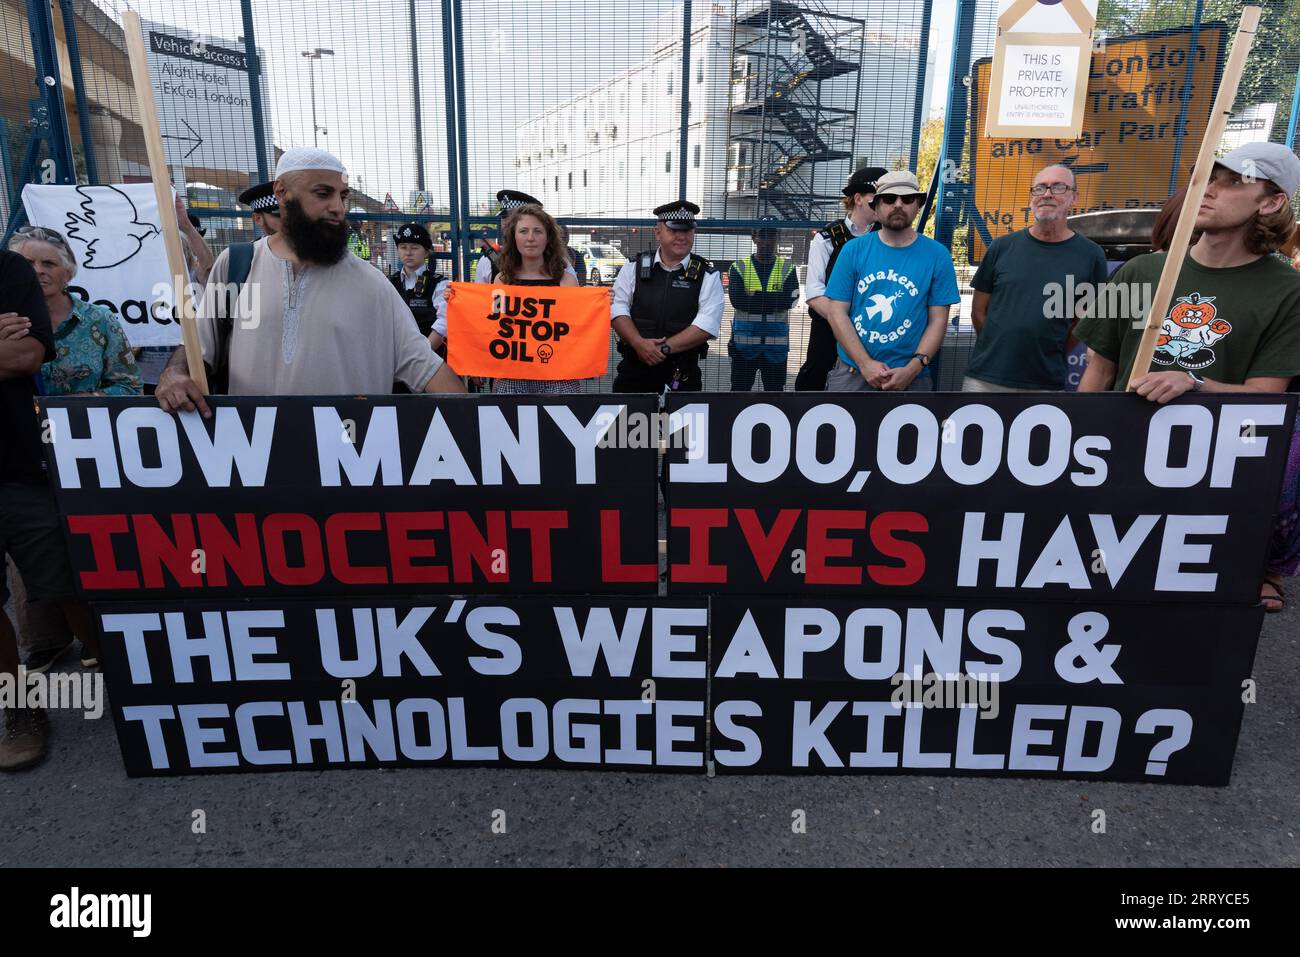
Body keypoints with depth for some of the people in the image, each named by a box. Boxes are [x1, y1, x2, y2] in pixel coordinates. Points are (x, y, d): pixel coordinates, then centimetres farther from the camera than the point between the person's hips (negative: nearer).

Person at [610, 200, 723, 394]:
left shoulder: (707, 275, 2)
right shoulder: (634, 267, 7)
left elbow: (708, 324, -8)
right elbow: (618, 309, 0)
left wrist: (665, 347, -16)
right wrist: (639, 343, -17)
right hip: (634, 370, 1)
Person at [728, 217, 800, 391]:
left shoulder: (787, 268, 5)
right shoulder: (739, 267, 3)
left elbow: (790, 299, -12)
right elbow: (737, 300, -13)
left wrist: (755, 296, -13)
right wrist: (773, 300, -11)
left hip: (776, 344, 1)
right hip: (744, 342, 0)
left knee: (775, 391, 8)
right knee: (739, 390, 7)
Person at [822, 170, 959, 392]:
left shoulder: (937, 255, 1)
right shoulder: (854, 249, 0)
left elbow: (938, 320, -1)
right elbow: (836, 312, -3)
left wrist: (911, 369, -13)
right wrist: (865, 364, -12)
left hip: (909, 377, 0)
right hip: (852, 371, 0)